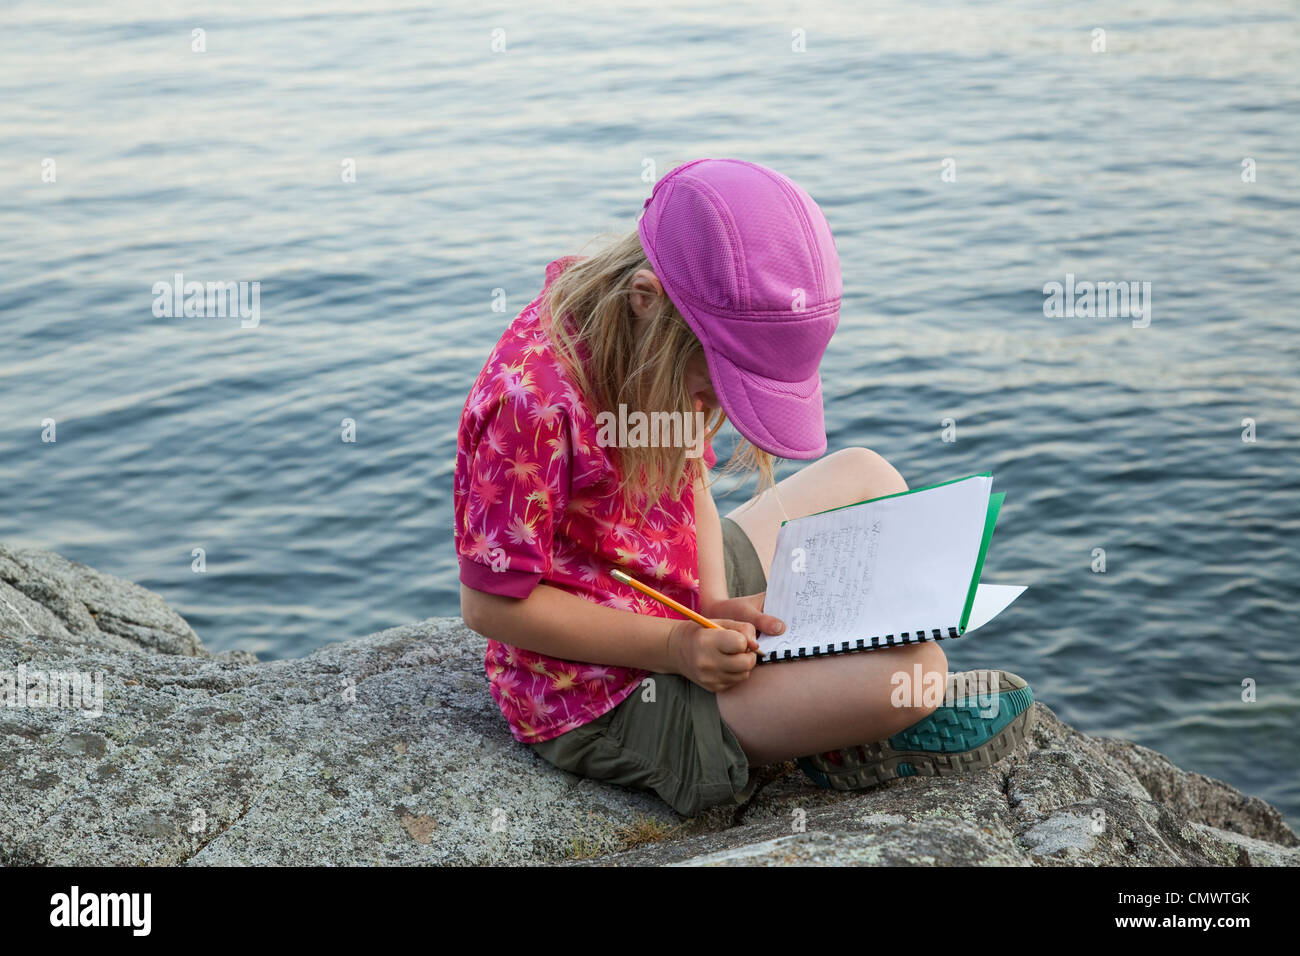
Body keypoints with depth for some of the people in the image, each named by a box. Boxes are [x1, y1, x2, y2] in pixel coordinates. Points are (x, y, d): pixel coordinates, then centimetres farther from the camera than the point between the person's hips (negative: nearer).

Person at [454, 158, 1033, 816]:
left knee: (865, 477, 15)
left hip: (679, 600, 9)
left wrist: (715, 605, -11)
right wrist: (676, 647, -24)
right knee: (909, 670, -22)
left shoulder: (676, 354, -5)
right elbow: (491, 603, -25)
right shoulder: (534, 401, -31)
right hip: (598, 699, -9)